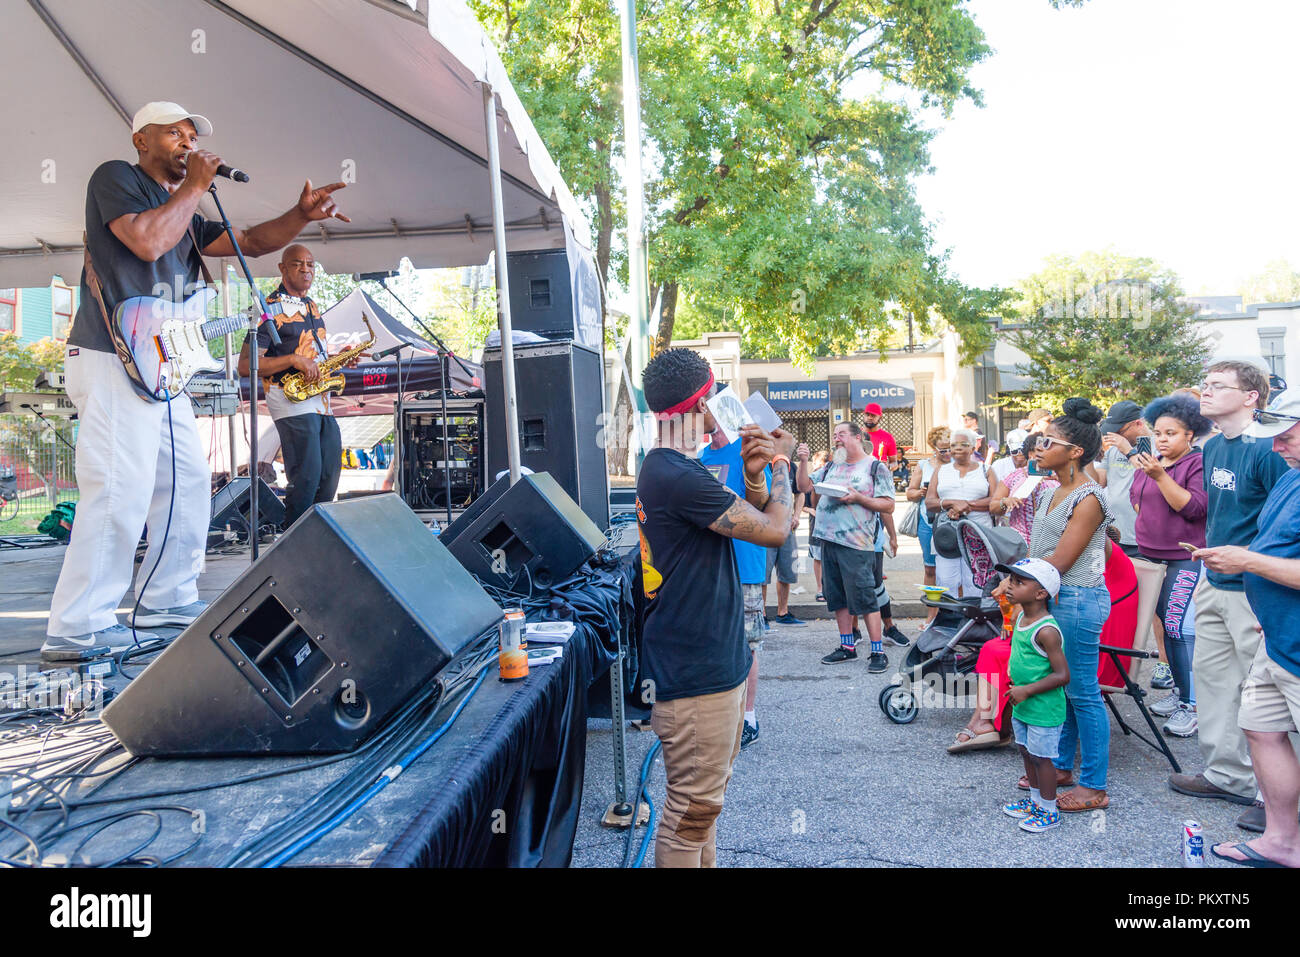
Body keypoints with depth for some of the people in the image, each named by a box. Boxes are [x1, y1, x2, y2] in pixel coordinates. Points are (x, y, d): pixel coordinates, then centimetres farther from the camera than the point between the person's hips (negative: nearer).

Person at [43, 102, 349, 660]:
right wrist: (195, 186, -7)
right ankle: (77, 629, -10)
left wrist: (302, 216, 6)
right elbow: (146, 240, -19)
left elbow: (250, 242, 21)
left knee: (188, 478, 11)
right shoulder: (115, 177, -1)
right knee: (120, 490, -15)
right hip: (112, 361, -9)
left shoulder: (182, 211, 23)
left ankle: (166, 598, 21)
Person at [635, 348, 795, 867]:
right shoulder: (678, 476, -23)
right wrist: (781, 461, -3)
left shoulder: (668, 468, 12)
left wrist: (753, 473, -3)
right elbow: (774, 529, -19)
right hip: (696, 668, -11)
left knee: (704, 795, 23)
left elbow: (749, 518, 15)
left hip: (712, 657, 11)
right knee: (693, 806, 2)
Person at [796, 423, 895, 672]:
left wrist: (858, 498, -15)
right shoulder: (831, 467, 17)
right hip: (829, 540, 6)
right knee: (837, 597, 11)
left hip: (856, 544, -6)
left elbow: (888, 505, -4)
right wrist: (803, 462, 0)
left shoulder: (875, 467, 0)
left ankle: (878, 652, 1)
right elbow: (805, 486, 14)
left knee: (864, 598, -6)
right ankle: (847, 647, 22)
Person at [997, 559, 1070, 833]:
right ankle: (1035, 799, 38)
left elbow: (1063, 675, -24)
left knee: (1041, 757, 5)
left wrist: (1027, 690, -24)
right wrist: (1014, 678, 8)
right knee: (1027, 752, 20)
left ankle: (1049, 811, 22)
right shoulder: (1020, 619, 2)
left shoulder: (1046, 631, -25)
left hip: (1044, 709, -9)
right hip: (1022, 706, 9)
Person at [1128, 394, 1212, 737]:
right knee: (1168, 626, 13)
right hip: (1153, 556, 7)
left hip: (1186, 558, -7)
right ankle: (1180, 690, 25)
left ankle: (1192, 705, -3)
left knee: (1181, 628, -10)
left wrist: (1161, 476, -22)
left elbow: (1193, 507, -19)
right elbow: (1137, 500, 26)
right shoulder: (1149, 463, 12)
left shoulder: (1199, 464, -9)